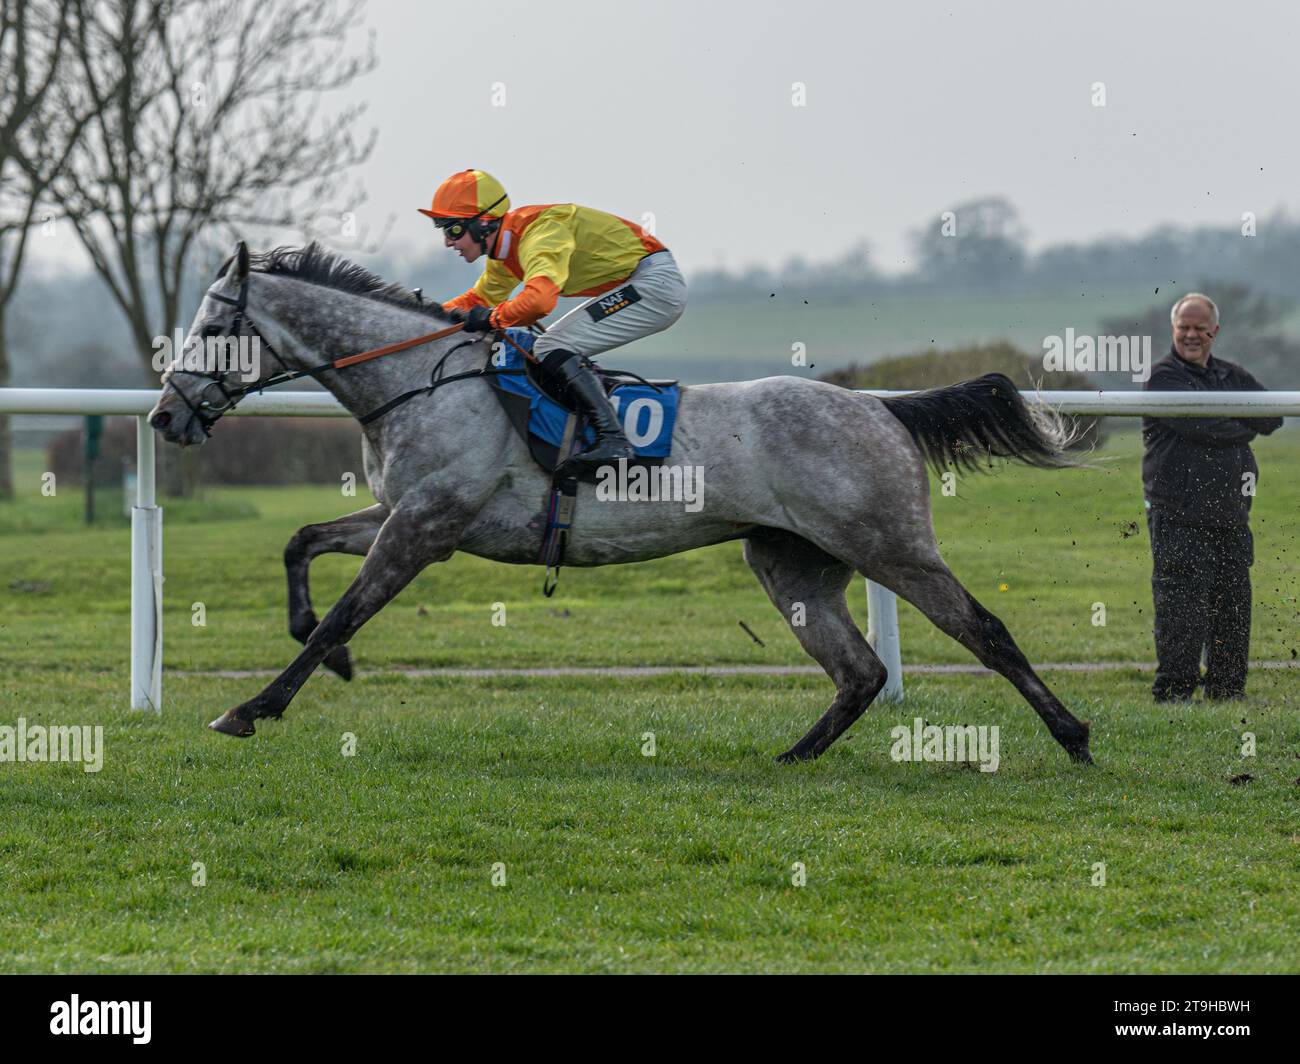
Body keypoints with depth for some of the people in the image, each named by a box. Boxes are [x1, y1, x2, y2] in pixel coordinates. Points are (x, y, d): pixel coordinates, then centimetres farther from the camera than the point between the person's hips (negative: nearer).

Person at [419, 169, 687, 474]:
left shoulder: (539, 233, -23)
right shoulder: (506, 246, 8)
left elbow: (538, 298, -40)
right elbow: (480, 299, 24)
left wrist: (492, 318, -25)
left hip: (657, 282, -10)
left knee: (552, 349, -17)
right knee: (552, 349, 15)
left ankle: (612, 439, -26)